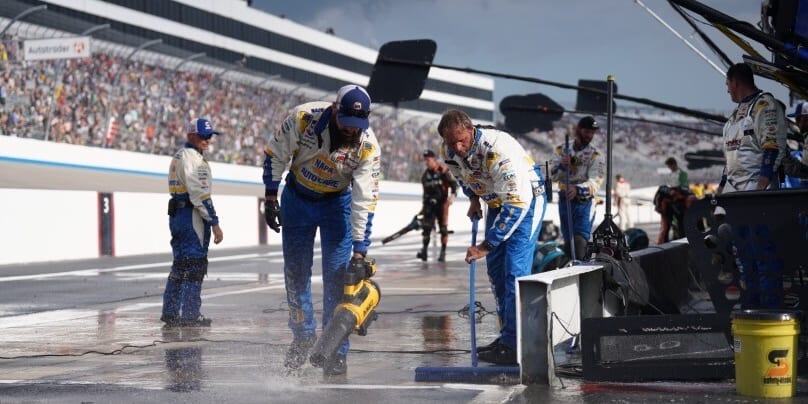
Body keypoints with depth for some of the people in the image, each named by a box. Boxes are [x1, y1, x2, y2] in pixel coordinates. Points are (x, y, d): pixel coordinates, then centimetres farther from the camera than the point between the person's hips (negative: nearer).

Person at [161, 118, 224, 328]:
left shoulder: (179, 155, 18)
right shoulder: (193, 158, -13)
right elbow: (200, 194, -20)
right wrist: (214, 223, -19)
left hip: (176, 214, 10)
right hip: (192, 216, -10)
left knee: (181, 264, 15)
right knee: (195, 264, -5)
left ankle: (170, 313, 19)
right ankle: (190, 315, -3)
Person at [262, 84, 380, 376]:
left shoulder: (368, 146, -27)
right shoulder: (303, 118, -27)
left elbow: (365, 201, -27)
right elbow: (275, 154, -10)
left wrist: (360, 250, -30)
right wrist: (271, 196, -9)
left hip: (337, 202, -1)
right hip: (297, 197, 1)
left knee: (337, 276, -8)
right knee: (295, 272, 7)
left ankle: (336, 351, 1)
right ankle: (303, 336, 27)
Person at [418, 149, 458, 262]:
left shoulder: (443, 171, -7)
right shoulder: (425, 175, 12)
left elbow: (454, 183, -9)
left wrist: (452, 195, -26)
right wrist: (424, 206, 21)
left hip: (442, 203, -4)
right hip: (430, 204, 4)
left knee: (443, 228, -2)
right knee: (426, 226, -9)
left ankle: (443, 252, 6)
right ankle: (424, 250, -6)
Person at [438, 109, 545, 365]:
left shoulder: (498, 148, -37)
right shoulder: (448, 151, -13)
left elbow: (517, 201, -39)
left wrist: (486, 246, -39)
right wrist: (473, 199, 5)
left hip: (526, 200, -8)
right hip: (497, 202, 8)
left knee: (515, 270, -17)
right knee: (495, 270, 8)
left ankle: (513, 345, -17)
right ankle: (507, 336, 18)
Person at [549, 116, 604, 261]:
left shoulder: (595, 155, -4)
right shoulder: (561, 150, 5)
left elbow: (595, 182, -17)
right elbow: (553, 175, -3)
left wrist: (578, 189, -37)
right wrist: (562, 166, -25)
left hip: (584, 203, -3)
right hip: (564, 201, 3)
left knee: (580, 241, -18)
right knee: (568, 242, 12)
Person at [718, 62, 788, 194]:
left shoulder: (765, 104, -5)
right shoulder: (737, 112, 24)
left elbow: (773, 149, -16)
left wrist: (760, 188, -24)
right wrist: (721, 188, 23)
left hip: (755, 184, -9)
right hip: (731, 187, 9)